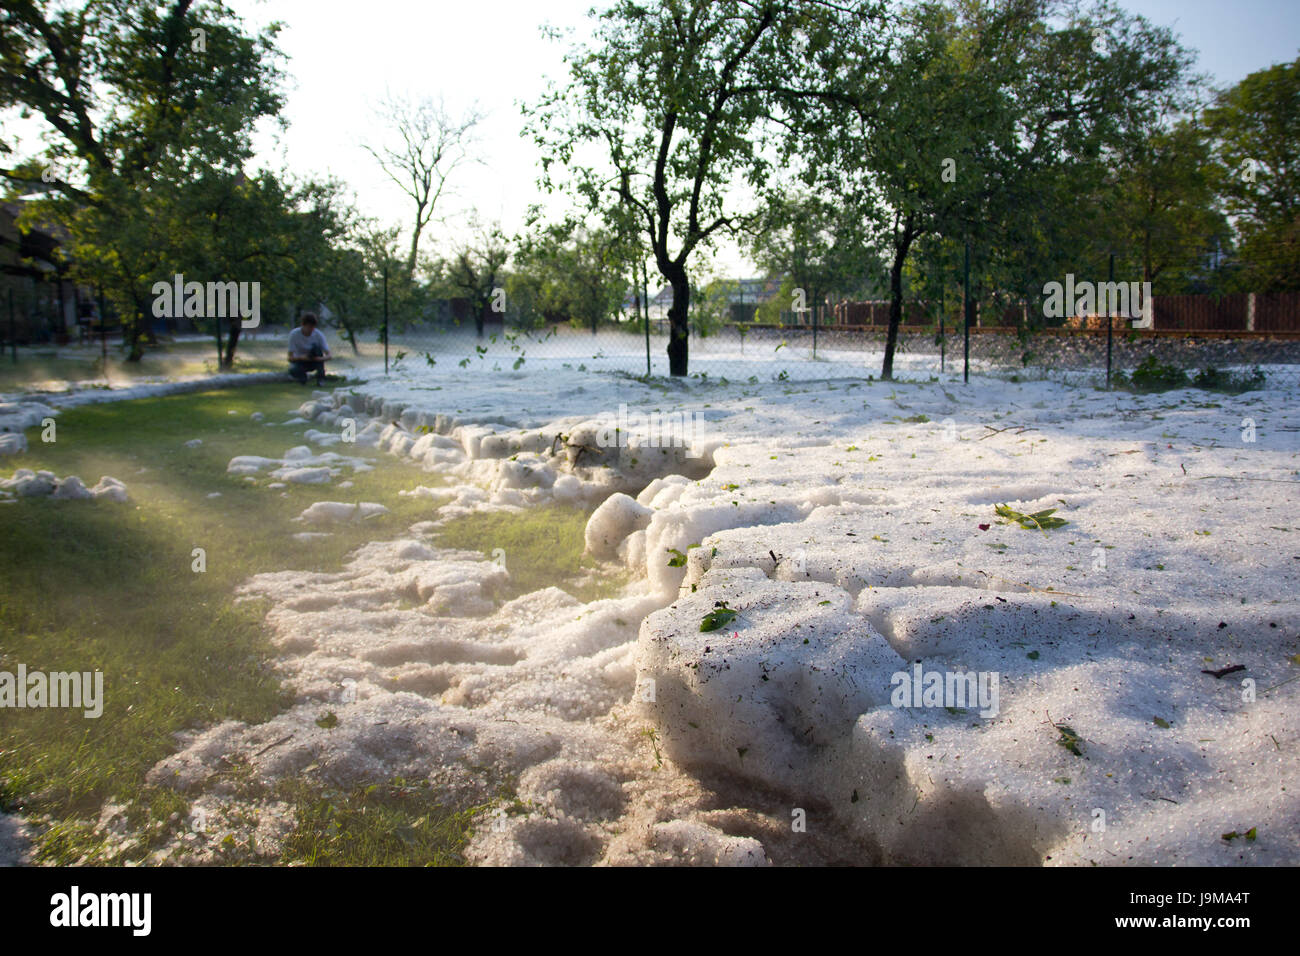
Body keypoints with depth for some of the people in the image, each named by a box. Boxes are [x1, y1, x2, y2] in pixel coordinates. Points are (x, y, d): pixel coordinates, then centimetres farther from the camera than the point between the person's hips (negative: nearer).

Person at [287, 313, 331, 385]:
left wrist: (322, 358, -40)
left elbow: (328, 355, -17)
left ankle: (320, 378, -18)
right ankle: (302, 377, 4)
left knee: (316, 346, -28)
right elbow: (290, 358, -20)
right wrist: (300, 358, -41)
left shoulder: (319, 335, -17)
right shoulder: (294, 334, -19)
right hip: (299, 361, -1)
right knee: (293, 370, -35)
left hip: (313, 362, 2)